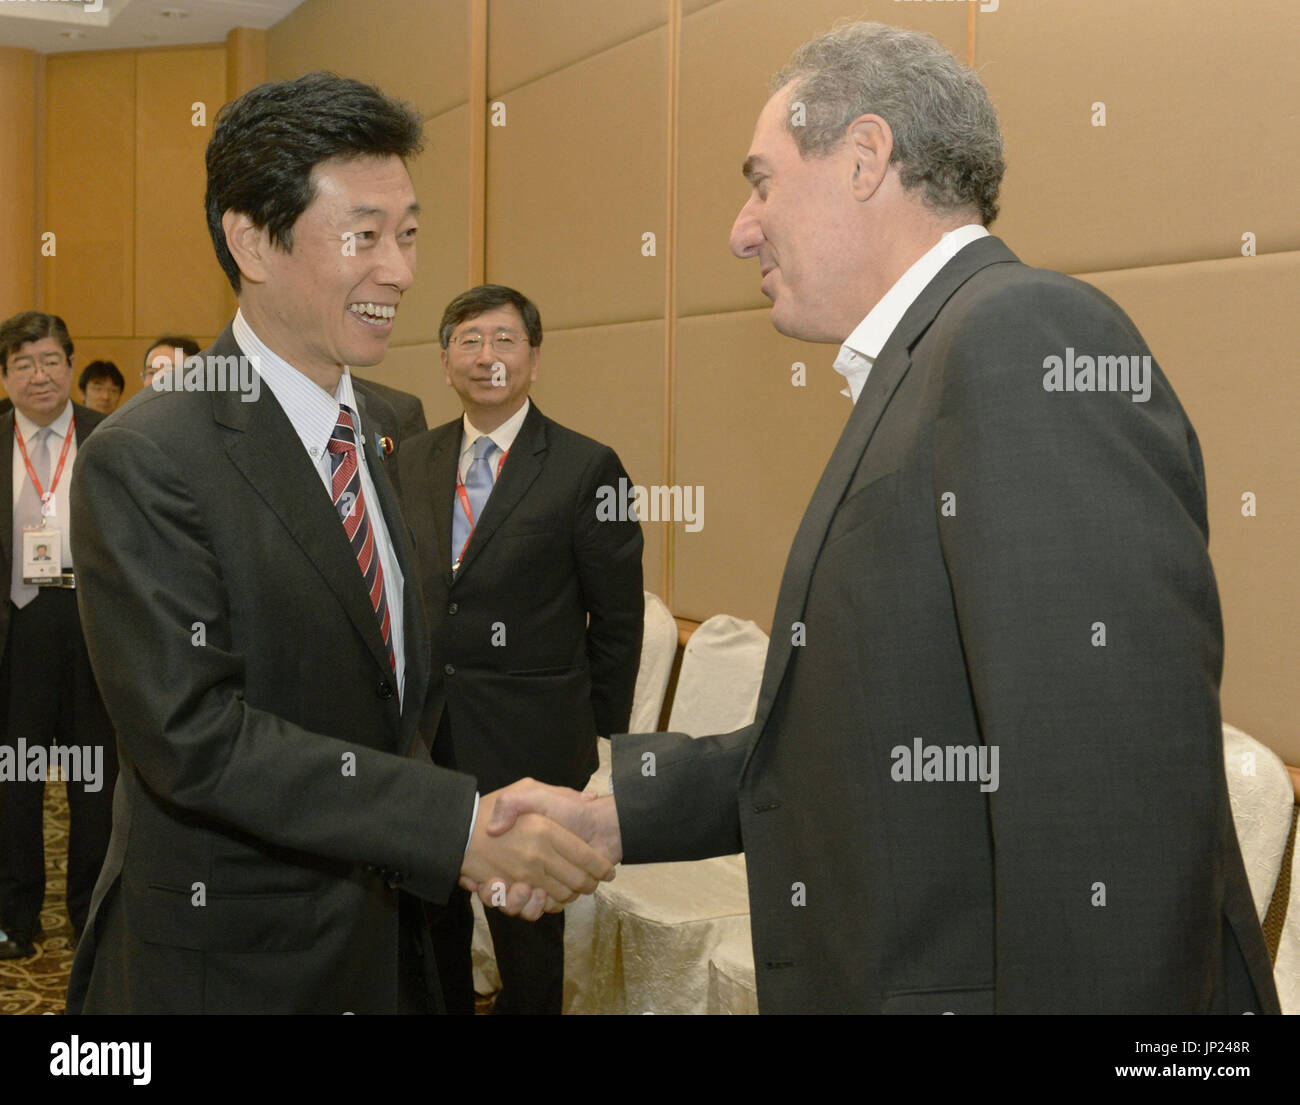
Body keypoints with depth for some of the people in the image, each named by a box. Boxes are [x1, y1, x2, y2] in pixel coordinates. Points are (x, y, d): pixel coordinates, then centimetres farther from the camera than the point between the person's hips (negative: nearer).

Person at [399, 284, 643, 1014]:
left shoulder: (588, 468, -8)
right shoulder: (412, 463, 7)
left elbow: (618, 619, -5)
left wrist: (600, 741, -3)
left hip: (529, 742, -4)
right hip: (423, 734, 4)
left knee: (527, 931, 10)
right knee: (430, 922, 17)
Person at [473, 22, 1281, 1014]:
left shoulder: (1025, 337, -18)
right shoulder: (921, 374, 13)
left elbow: (1115, 791, -26)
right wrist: (616, 817, 7)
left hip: (982, 980, -9)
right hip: (887, 973, 9)